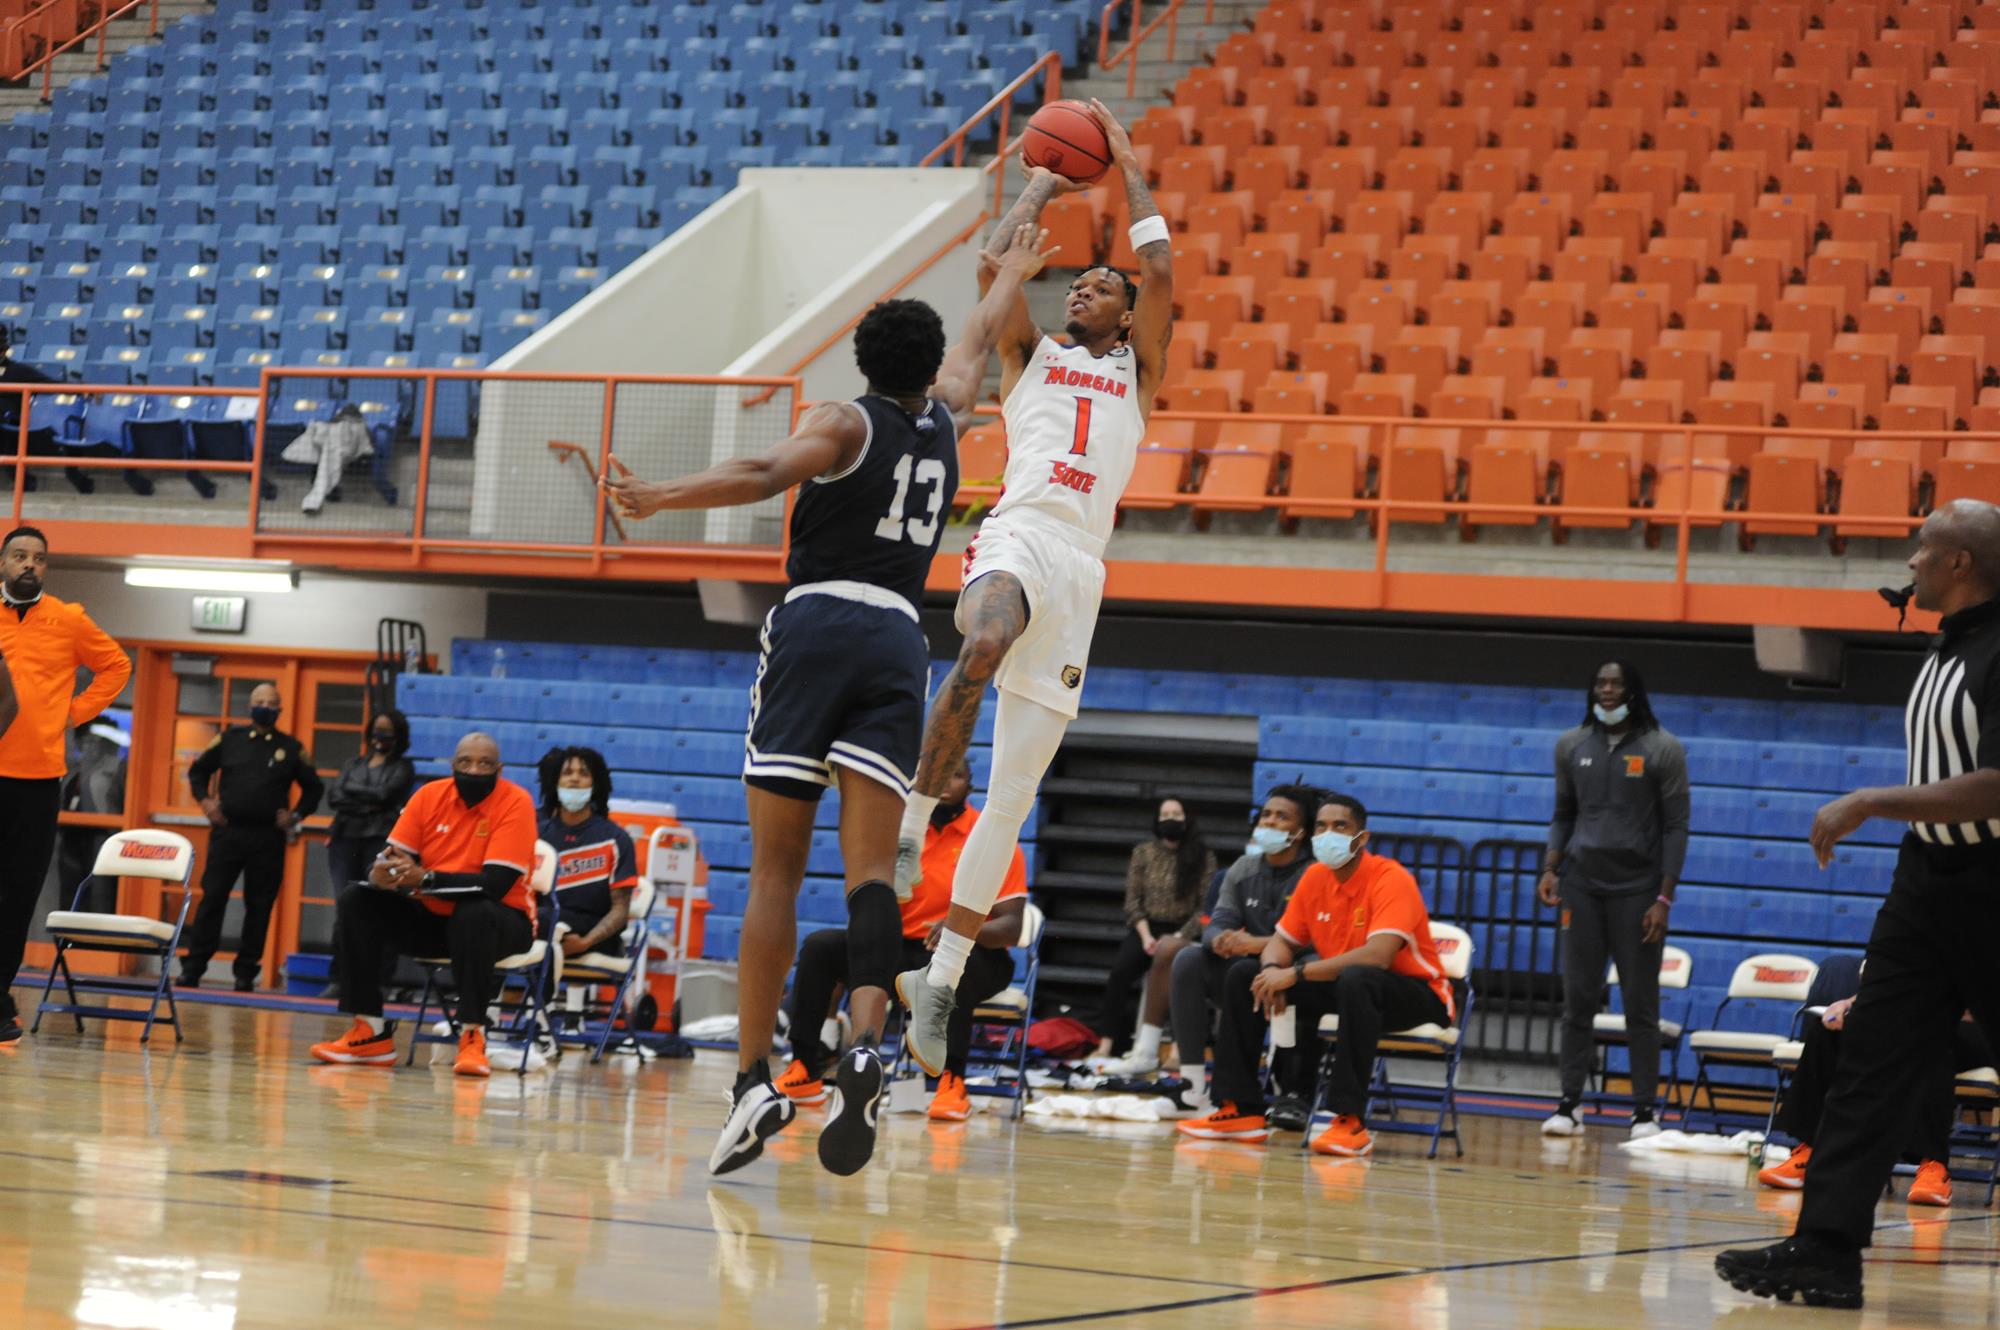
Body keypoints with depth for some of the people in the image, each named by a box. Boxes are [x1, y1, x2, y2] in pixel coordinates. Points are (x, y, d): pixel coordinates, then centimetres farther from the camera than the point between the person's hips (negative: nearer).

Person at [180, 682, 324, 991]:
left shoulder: (291, 749, 6)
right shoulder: (230, 739, 7)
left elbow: (313, 788, 15)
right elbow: (198, 770, 16)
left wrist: (296, 816, 2)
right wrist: (205, 801, 2)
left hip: (268, 838, 0)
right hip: (228, 831, 0)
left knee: (260, 906, 2)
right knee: (212, 898, -4)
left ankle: (246, 972, 10)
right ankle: (193, 968, -2)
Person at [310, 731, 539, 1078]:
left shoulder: (515, 803, -16)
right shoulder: (431, 795, -2)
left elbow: (496, 884, -26)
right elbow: (394, 858, -4)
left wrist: (426, 878, -36)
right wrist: (379, 874, -31)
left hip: (499, 922, -5)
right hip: (432, 918, 5)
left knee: (474, 913, -38)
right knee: (357, 901, -12)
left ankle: (472, 1037, -30)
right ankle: (371, 1031, -13)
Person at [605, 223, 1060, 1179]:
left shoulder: (845, 421, 5)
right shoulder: (945, 420, 18)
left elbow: (767, 473, -16)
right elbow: (977, 342, 39)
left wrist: (661, 497, -19)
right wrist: (1012, 276, 56)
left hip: (816, 626, -3)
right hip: (899, 639, 3)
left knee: (775, 872, 0)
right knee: (870, 866, -6)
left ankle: (754, 1079, -4)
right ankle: (865, 1045, -29)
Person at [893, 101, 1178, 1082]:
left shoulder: (1136, 374, 23)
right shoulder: (1029, 356, 22)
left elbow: (1160, 276, 10)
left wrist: (1130, 176, 17)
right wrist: (1042, 189, 22)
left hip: (1081, 568, 2)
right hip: (1017, 537, -2)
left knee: (1014, 791, 1)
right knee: (980, 652, -41)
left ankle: (942, 978, 5)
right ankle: (911, 824, -32)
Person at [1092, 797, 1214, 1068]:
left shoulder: (1203, 857, 4)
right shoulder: (1143, 852, 11)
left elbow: (1205, 907, -1)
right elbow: (1133, 900, 8)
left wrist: (1179, 937, -15)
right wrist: (1145, 936, -9)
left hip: (1182, 932, -3)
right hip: (1147, 927, 3)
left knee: (1166, 955, -38)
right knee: (1119, 972, -29)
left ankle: (1147, 1049, -41)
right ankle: (1108, 1044, -33)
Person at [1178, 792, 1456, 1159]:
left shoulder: (1391, 880, -21)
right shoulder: (1315, 877, 1)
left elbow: (1377, 956, -34)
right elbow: (1283, 941, 7)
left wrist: (1296, 974, -33)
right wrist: (1272, 971, -20)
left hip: (1417, 996, -7)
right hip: (1342, 987, 7)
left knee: (1355, 980, -41)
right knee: (1243, 974, -2)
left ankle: (1350, 1121, -38)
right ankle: (1242, 1110, -2)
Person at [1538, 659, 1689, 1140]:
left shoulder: (1664, 750, -1)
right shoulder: (1571, 746, 9)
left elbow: (1676, 827, -2)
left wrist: (1664, 898, -9)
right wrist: (1550, 869, -1)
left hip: (1637, 888, -3)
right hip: (1581, 884, 3)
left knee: (1641, 1005, 0)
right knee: (1578, 999, 1)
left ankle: (1644, 1110, 3)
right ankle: (1568, 1104, 4)